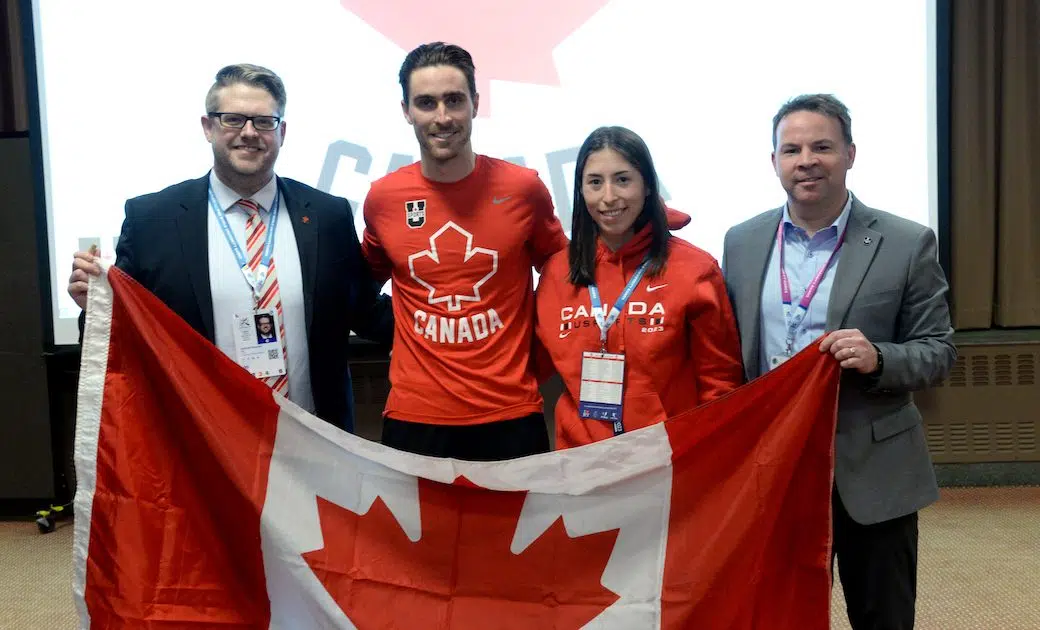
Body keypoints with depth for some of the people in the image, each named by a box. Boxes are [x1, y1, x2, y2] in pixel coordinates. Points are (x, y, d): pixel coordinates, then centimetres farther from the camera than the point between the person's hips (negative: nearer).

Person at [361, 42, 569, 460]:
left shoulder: (523, 188, -6)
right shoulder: (382, 198, -2)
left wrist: (532, 341, 3)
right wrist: (399, 333, 7)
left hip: (511, 414, 0)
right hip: (414, 417, 1)